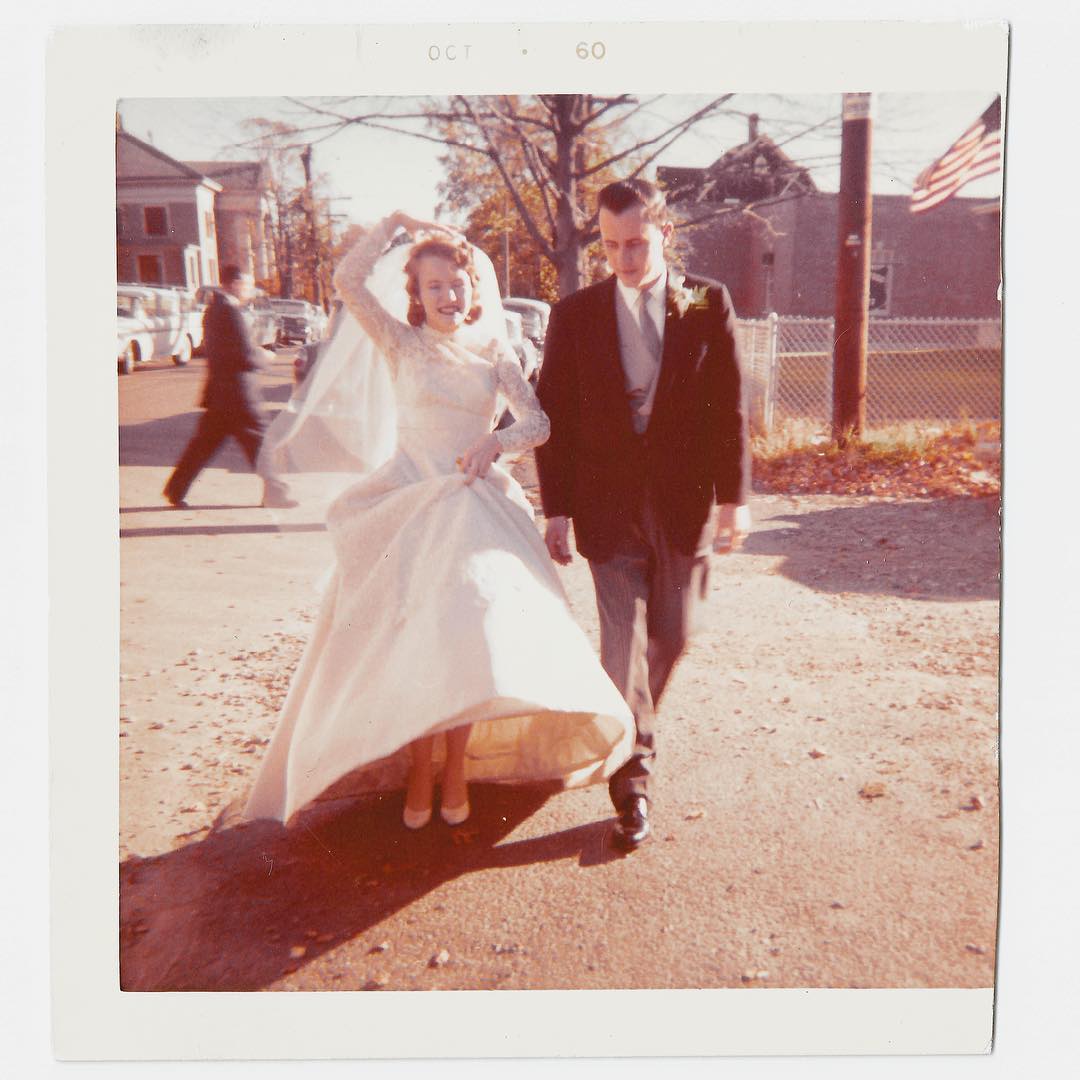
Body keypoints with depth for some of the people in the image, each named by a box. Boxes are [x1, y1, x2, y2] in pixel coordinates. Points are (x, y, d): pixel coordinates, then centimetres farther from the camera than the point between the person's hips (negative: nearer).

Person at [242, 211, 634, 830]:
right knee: (414, 643, -2)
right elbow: (349, 284, -10)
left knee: (468, 638, -3)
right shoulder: (402, 345, 5)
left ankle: (455, 770, 15)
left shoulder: (494, 351, 8)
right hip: (411, 505, -1)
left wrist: (498, 440, -20)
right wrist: (395, 225, -3)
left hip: (478, 505, 1)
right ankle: (419, 774, 13)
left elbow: (539, 425, -1)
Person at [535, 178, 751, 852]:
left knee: (671, 635, 13)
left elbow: (729, 406, 1)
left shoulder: (709, 305, 2)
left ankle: (630, 730, 41)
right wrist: (557, 509, -3)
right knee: (623, 639, -1)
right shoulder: (574, 314, 2)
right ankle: (634, 781, 10)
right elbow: (554, 416, 2)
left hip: (684, 500, 1)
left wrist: (734, 495, -4)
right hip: (608, 505, -1)